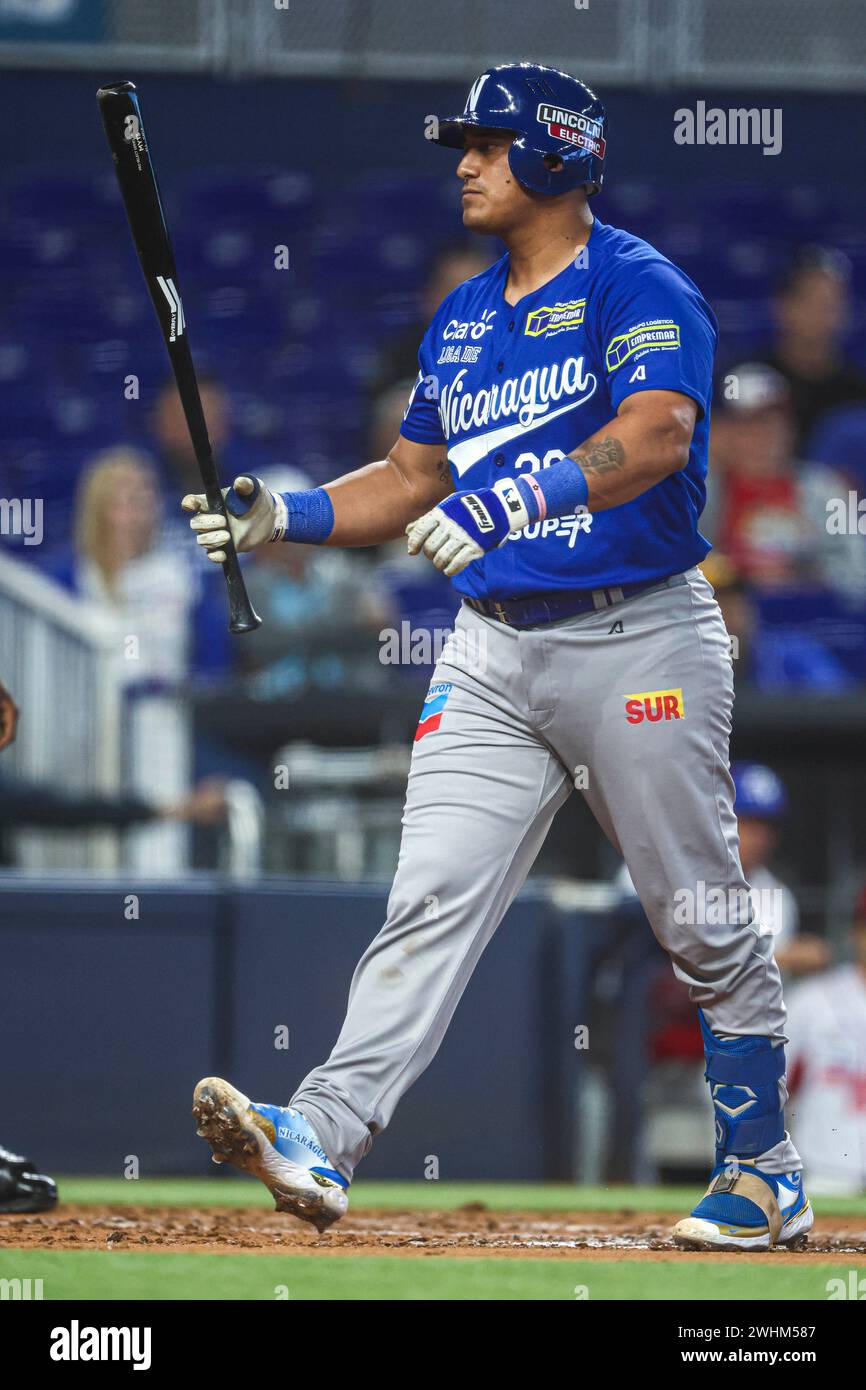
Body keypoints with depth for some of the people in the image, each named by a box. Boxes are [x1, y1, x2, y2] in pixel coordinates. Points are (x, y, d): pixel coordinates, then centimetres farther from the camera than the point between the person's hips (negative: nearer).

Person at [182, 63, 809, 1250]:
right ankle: (322, 1141, -23)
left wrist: (524, 493, -40)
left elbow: (659, 434, -25)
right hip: (494, 651, 6)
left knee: (708, 928, 3)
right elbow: (413, 481, 24)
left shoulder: (639, 289, -8)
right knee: (432, 901, -9)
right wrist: (287, 516, 7)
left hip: (639, 640, -6)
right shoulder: (461, 320, 17)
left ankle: (765, 1175, 15)